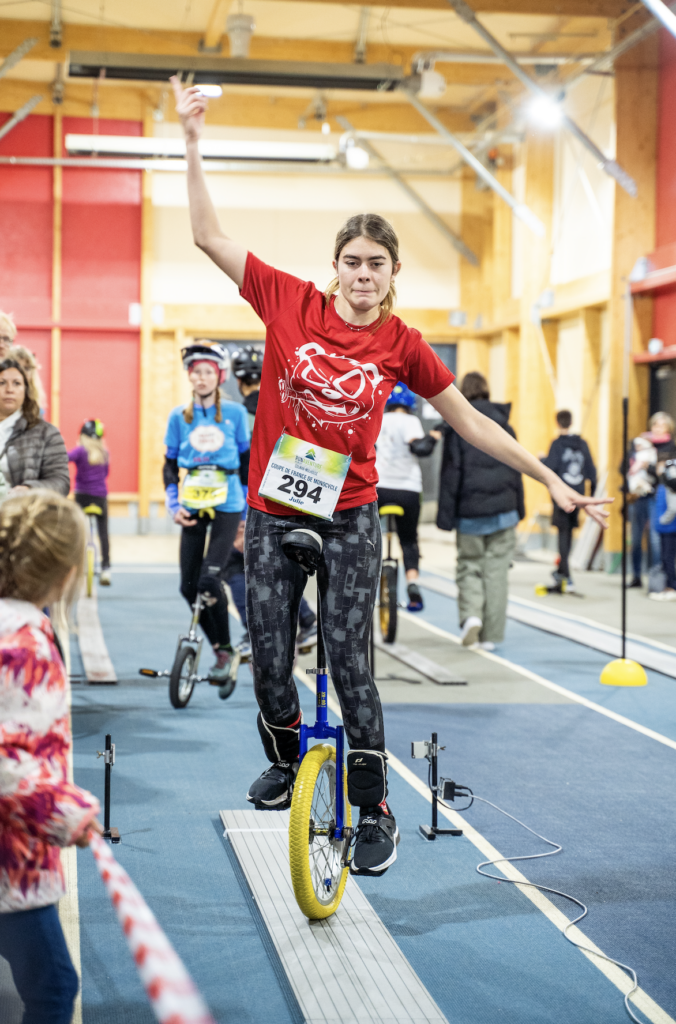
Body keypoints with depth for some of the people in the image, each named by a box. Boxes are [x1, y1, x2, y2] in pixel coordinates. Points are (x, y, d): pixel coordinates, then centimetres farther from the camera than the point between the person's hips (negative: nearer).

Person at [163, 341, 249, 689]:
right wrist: (174, 506, -2)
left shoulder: (235, 413, 2)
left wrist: (248, 512, 7)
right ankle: (218, 648, 19)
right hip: (192, 507, 3)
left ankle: (225, 651, -1)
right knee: (189, 586, 1)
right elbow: (170, 466, 11)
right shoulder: (179, 416, 6)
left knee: (209, 580, -18)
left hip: (227, 507, -3)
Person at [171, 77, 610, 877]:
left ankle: (374, 811, 11)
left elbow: (469, 421, 3)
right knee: (269, 665, 5)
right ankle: (285, 763, 35)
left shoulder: (401, 345, -5)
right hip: (273, 515, 1)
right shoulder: (290, 303, -6)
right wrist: (193, 142, -10)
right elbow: (209, 237, -5)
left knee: (349, 663, -3)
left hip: (348, 520, -1)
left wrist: (548, 477, 2)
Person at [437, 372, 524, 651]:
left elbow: (451, 472, -6)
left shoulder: (456, 427, -3)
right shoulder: (503, 423, 6)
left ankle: (471, 615, -12)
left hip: (470, 512, -2)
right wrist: (519, 509, 15)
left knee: (469, 565, 12)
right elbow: (516, 468, 8)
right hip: (503, 510, 2)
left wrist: (445, 514, -3)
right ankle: (491, 635, 6)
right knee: (496, 570, 6)